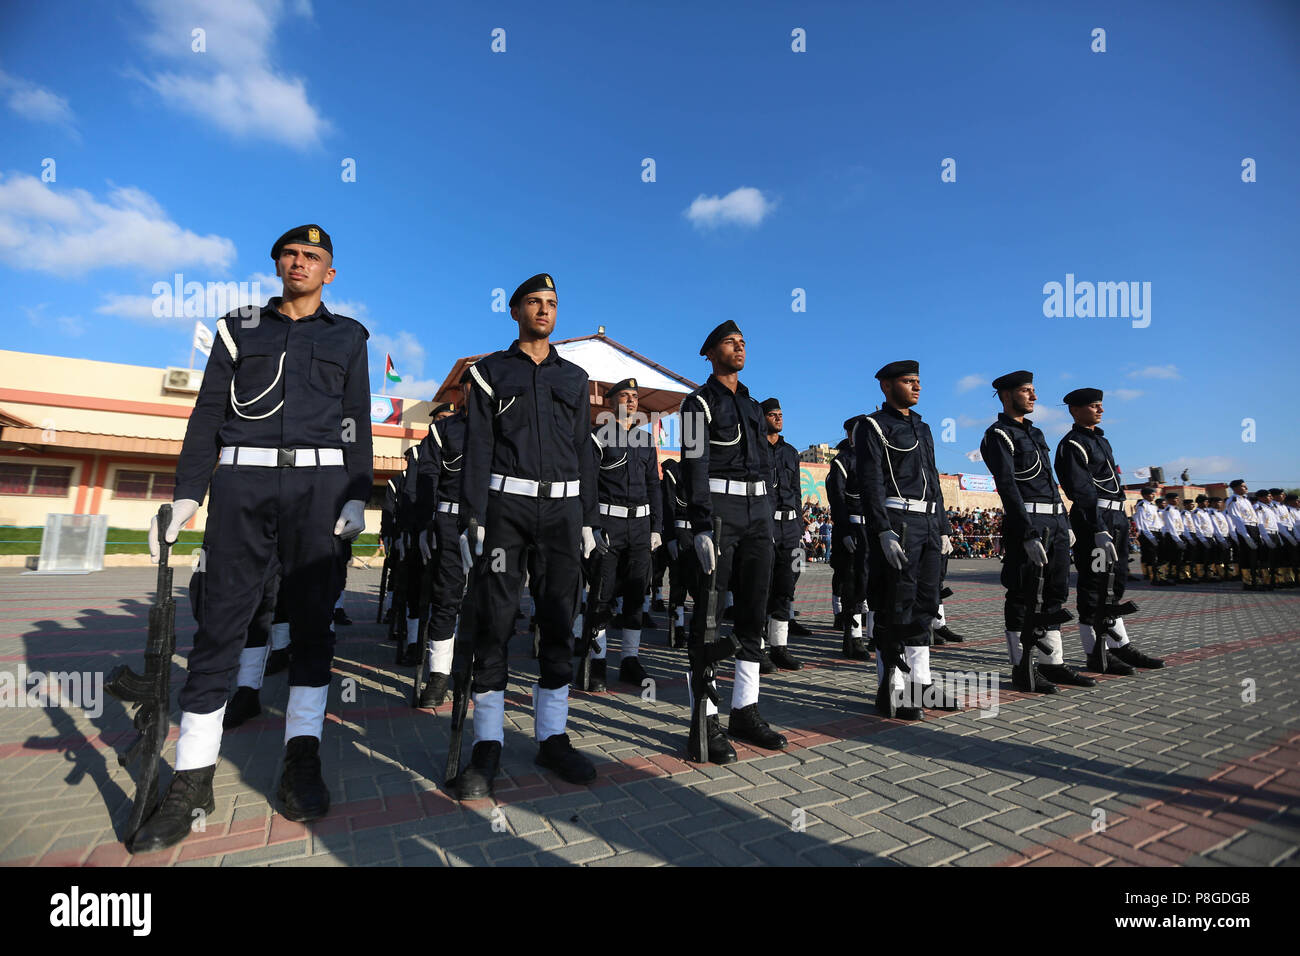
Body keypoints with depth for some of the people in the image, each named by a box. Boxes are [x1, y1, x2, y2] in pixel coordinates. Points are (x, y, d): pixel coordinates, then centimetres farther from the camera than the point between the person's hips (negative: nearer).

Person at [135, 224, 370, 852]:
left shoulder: (347, 337, 15)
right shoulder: (240, 329, 18)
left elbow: (356, 423, 7)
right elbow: (208, 413, 12)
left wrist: (356, 498, -5)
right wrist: (187, 493, 0)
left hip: (320, 483, -1)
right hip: (241, 482, 1)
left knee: (313, 618, -1)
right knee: (221, 618, -1)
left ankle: (301, 764, 8)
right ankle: (192, 781, 8)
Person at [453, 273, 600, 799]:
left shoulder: (574, 378, 16)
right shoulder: (491, 372, 10)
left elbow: (584, 452, 14)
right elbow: (477, 449, 1)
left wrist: (589, 518, 7)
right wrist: (472, 519, -9)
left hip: (563, 506, 3)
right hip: (505, 503, -2)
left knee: (559, 620, 3)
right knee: (493, 621, -3)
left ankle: (551, 736, 15)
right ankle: (488, 745, 8)